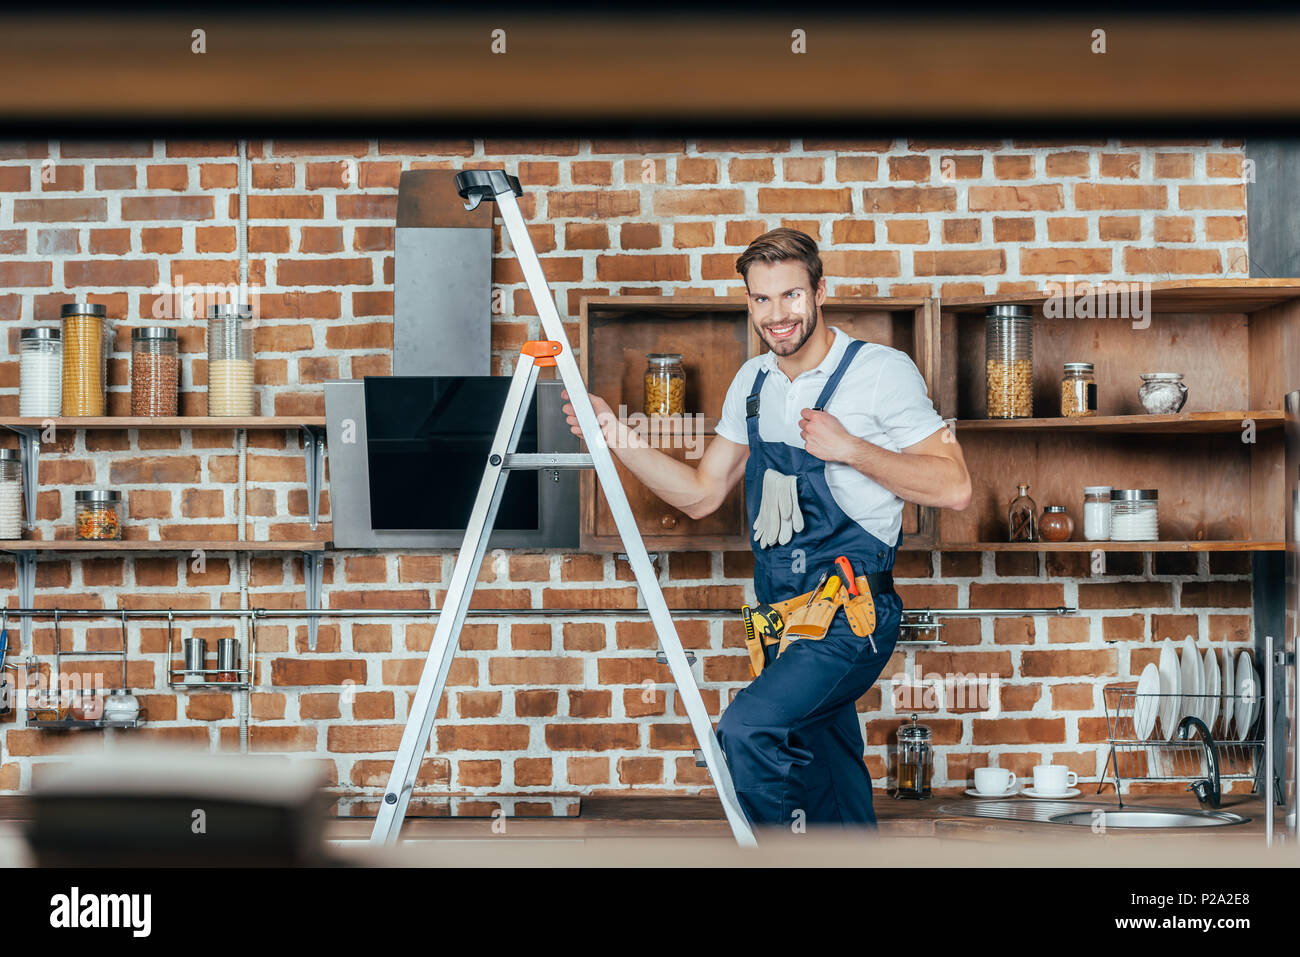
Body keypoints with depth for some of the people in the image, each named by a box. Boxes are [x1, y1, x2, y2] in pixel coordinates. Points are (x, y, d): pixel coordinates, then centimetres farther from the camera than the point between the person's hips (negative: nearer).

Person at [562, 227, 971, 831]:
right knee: (835, 801, 14)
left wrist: (851, 449, -18)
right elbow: (700, 493, 14)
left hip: (853, 617, -7)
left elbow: (953, 487, -12)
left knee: (747, 728, -27)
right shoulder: (753, 382, 11)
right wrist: (617, 436, 3)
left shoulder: (881, 372, -9)